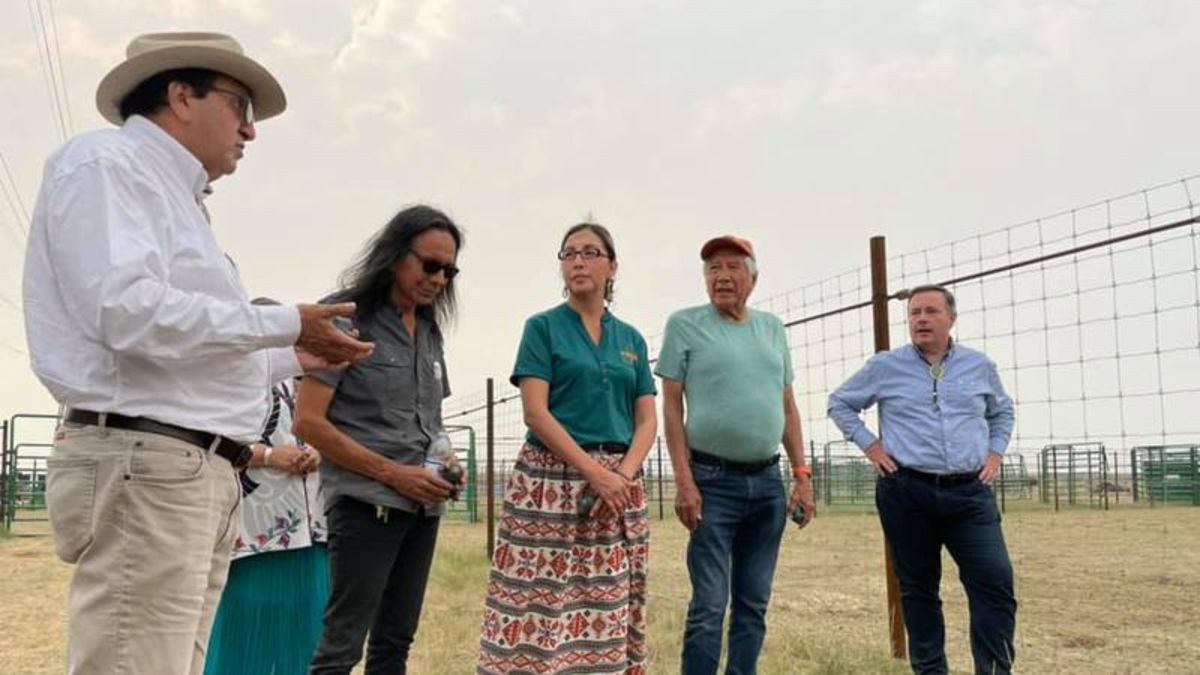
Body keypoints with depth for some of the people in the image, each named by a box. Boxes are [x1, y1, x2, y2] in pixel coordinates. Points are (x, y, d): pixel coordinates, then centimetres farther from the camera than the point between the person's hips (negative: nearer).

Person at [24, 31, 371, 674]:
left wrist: (292, 357, 28)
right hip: (144, 465, -9)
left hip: (196, 473, 9)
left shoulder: (176, 197, 23)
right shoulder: (105, 162, -3)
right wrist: (284, 324, -12)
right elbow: (129, 313, -19)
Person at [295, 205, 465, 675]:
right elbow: (307, 422, -12)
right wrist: (392, 473, -15)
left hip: (423, 507, 7)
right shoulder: (348, 320, -7)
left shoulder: (429, 332, 13)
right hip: (367, 502, -7)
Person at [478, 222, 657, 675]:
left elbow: (646, 420, 9)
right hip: (551, 480, -4)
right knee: (540, 601, -7)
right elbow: (536, 413, -8)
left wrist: (623, 475, -10)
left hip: (619, 482, 4)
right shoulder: (543, 327, 2)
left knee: (607, 606, 6)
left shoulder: (632, 339, 14)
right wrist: (595, 473, -15)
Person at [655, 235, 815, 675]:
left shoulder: (772, 328, 12)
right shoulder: (685, 324, -1)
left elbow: (788, 407, 15)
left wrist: (802, 476, 8)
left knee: (754, 604, 11)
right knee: (709, 606, -3)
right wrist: (684, 482, -12)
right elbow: (671, 405, -4)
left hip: (768, 482, 5)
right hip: (713, 481, -4)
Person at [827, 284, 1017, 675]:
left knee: (995, 582, -9)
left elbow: (1002, 411, 28)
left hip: (970, 493, 1)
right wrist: (868, 443, 3)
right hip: (906, 493, -1)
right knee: (919, 589, 7)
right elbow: (839, 403, 14)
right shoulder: (885, 366, 3)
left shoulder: (979, 366, 10)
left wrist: (996, 452, 12)